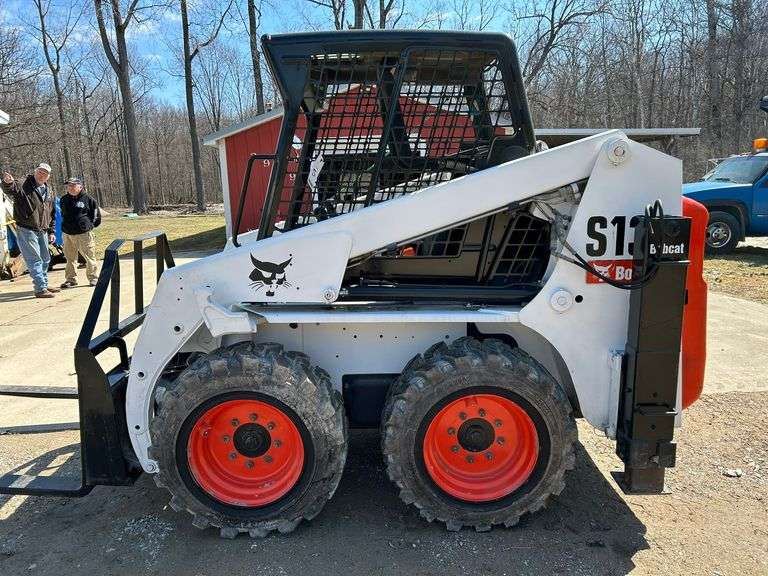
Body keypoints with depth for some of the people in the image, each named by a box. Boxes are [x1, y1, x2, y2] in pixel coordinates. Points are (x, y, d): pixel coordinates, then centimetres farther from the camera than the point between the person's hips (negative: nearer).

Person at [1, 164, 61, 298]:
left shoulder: (49, 191, 11)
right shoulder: (23, 186, -10)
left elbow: (52, 213, 17)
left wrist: (51, 231, 13)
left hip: (42, 231, 8)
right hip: (26, 230, -7)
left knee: (45, 259, 17)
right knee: (34, 260, -7)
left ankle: (44, 284, 32)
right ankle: (40, 289, -4)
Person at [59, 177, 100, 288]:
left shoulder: (88, 199, -3)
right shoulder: (64, 200, 10)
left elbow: (96, 214, 5)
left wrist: (89, 225, 5)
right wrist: (67, 225, 18)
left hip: (84, 233, -4)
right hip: (68, 234, 4)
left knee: (89, 257, 2)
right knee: (70, 258, 9)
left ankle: (93, 278, 14)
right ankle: (71, 279, 17)